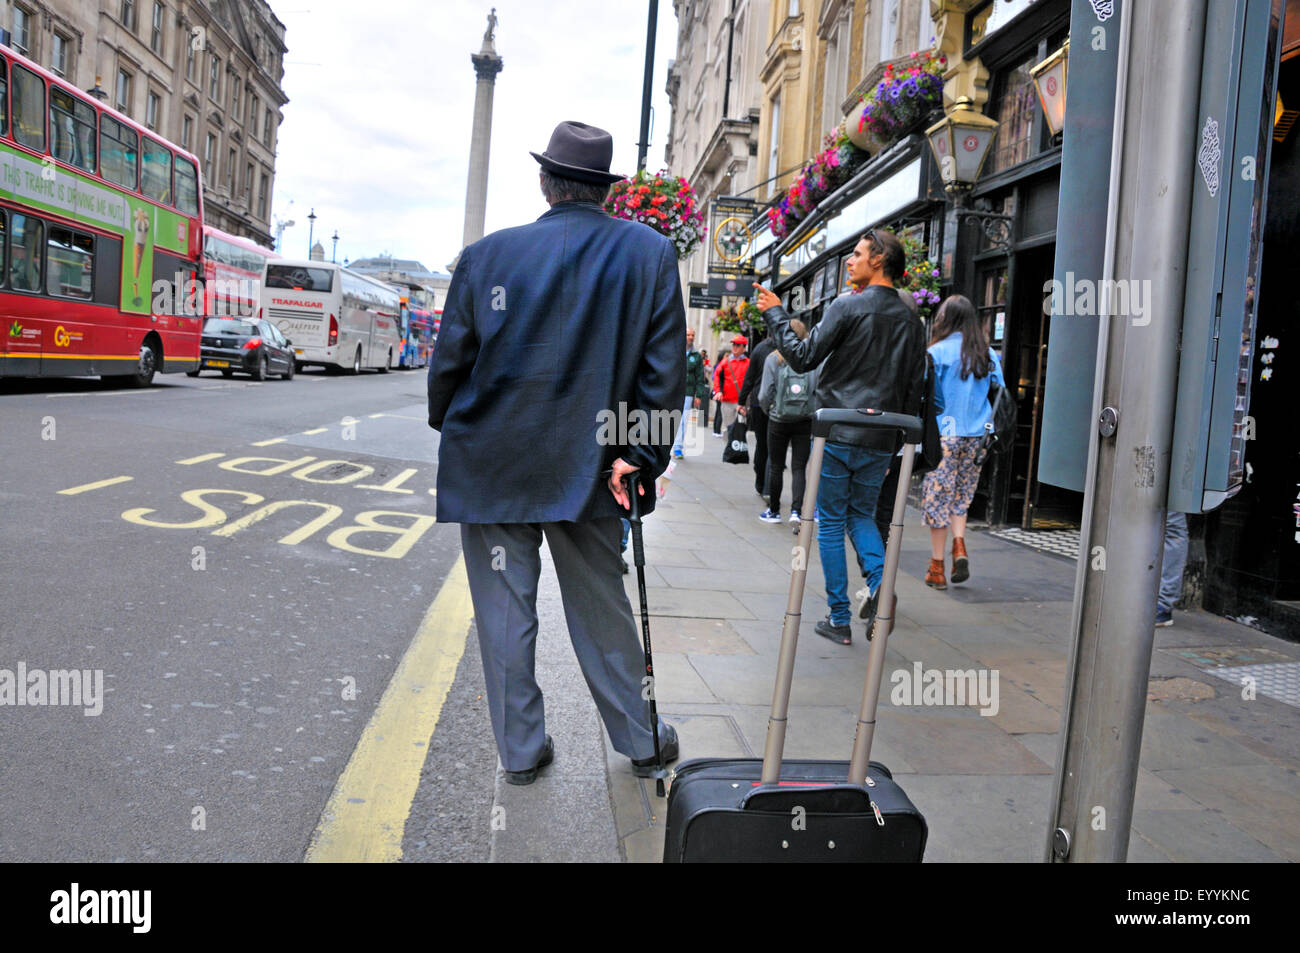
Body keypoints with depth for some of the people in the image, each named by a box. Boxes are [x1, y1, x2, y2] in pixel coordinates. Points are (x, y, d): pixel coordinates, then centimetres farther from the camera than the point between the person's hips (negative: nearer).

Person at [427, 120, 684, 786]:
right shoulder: (651, 253, -5)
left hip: (491, 463, -1)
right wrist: (640, 455, -4)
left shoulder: (488, 254, -6)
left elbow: (449, 361, 1)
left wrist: (448, 429, 18)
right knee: (602, 608, 16)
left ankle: (521, 750, 24)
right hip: (588, 466, 1)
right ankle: (640, 741, 29)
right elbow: (665, 368, -8)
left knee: (505, 610, 12)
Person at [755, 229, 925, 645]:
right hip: (879, 441, 5)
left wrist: (775, 314, 4)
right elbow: (913, 390, 11)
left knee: (831, 523, 6)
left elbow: (803, 357, -7)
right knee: (861, 515, 20)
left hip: (837, 434, -5)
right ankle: (879, 580, -6)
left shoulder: (848, 307, -8)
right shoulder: (911, 322, 10)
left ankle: (839, 619, 9)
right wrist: (896, 443, 17)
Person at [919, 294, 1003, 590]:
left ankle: (937, 567, 7)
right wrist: (989, 435, 16)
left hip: (944, 435, -4)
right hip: (976, 437, 4)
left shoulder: (938, 352, -7)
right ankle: (960, 546, 1)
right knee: (961, 497, 19)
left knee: (938, 499, 3)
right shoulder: (989, 355, 7)